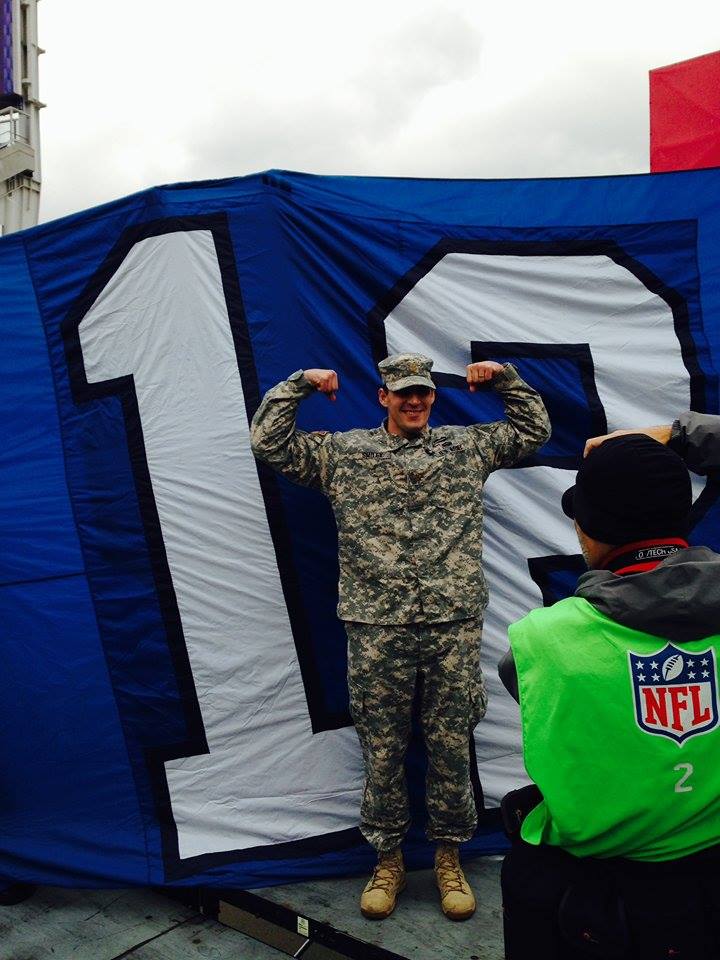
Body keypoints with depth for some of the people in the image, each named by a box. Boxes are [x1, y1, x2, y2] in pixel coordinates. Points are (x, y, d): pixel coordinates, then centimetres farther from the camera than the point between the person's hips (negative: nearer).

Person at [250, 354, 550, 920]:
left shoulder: (467, 447, 13)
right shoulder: (342, 452, 8)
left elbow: (535, 430, 20)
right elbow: (268, 444, 7)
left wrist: (504, 377, 10)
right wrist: (300, 384, 4)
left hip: (454, 624, 1)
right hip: (377, 628, -1)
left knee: (452, 746, 10)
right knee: (382, 750, 9)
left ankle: (449, 858, 31)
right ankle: (388, 859, 29)